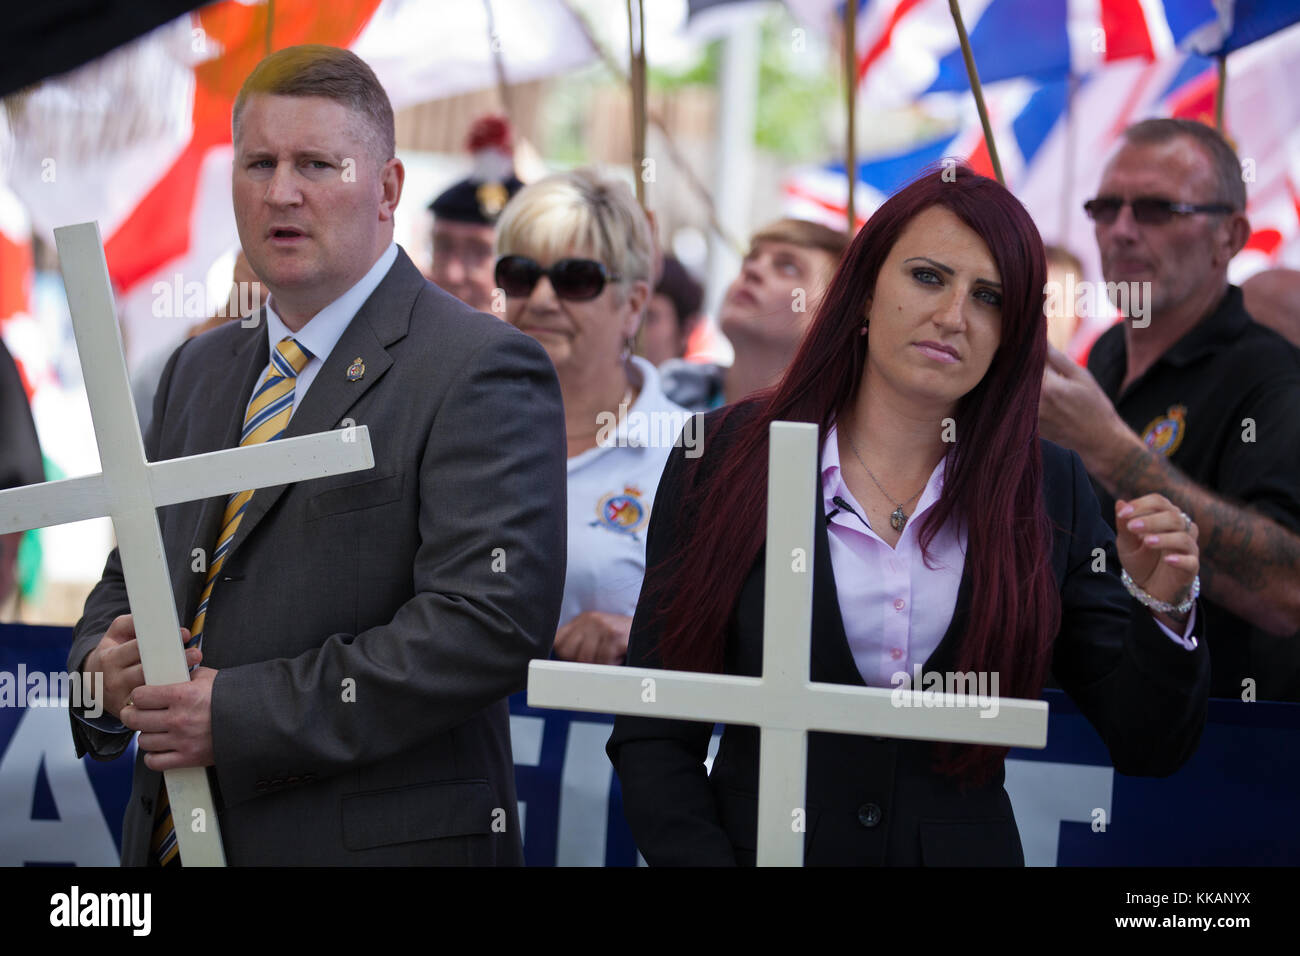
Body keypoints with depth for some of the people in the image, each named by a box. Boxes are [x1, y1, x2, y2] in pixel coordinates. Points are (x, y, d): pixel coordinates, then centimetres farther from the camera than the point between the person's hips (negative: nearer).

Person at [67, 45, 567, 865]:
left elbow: (490, 621, -22)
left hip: (377, 840, -6)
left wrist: (240, 714, -23)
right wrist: (103, 666, -6)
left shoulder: (481, 372, -12)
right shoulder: (200, 372, 13)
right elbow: (132, 574, 18)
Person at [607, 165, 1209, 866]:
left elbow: (1148, 749, 7)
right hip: (756, 843, -1)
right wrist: (698, 857, -11)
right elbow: (651, 735, 3)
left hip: (968, 848, 2)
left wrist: (1164, 609, -9)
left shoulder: (1049, 491, 6)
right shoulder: (725, 459, 3)